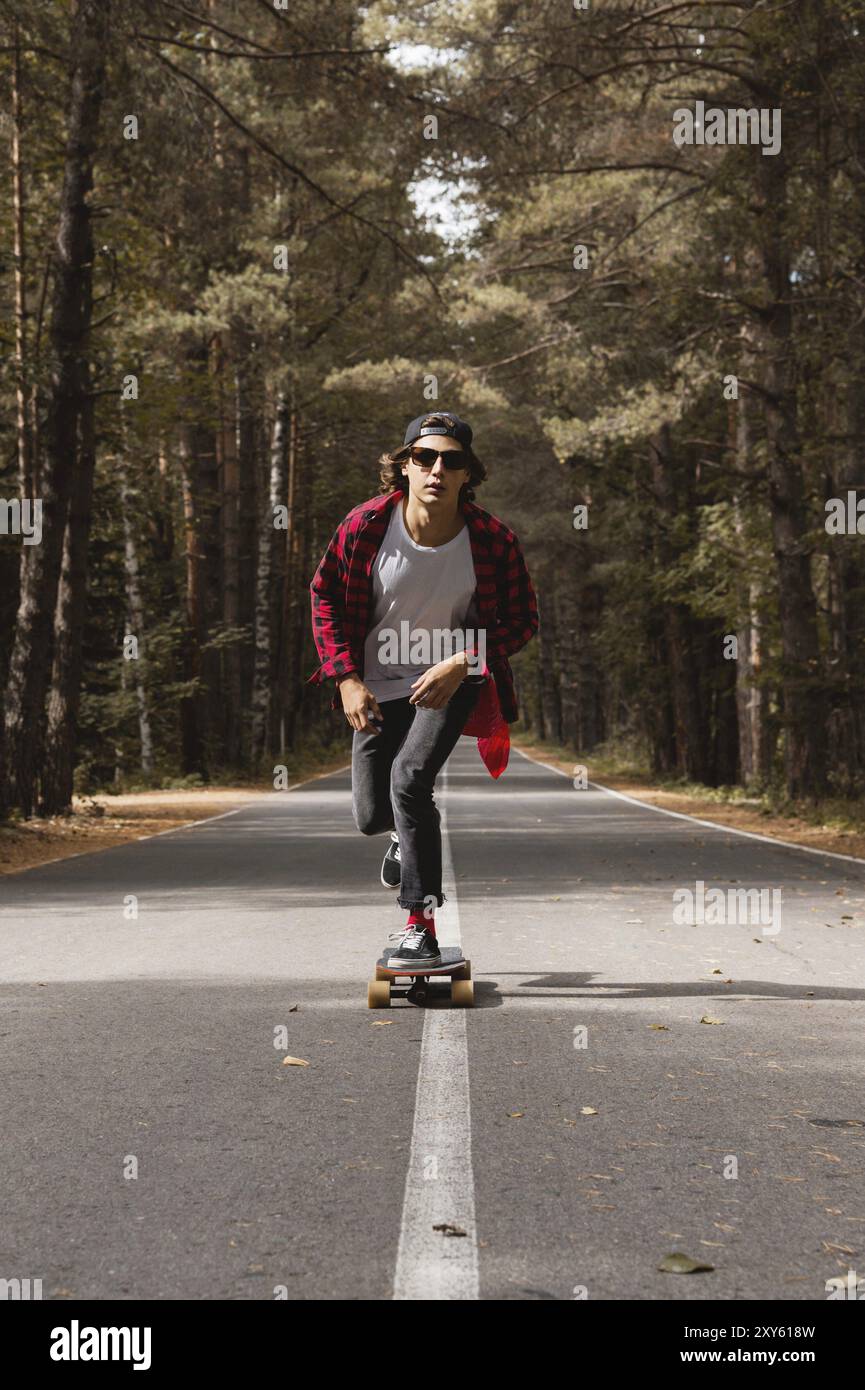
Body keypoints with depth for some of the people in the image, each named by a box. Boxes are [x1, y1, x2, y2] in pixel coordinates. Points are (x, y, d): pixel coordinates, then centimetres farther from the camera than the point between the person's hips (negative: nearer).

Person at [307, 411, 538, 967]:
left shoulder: (493, 540, -18)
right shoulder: (366, 526, -17)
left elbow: (523, 620, -5)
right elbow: (326, 596, -1)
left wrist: (460, 665, -19)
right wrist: (348, 678, -8)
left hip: (451, 682, -3)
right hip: (379, 687, 3)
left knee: (409, 777, -26)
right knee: (372, 816, 6)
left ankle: (422, 926, -16)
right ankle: (412, 833, 47)